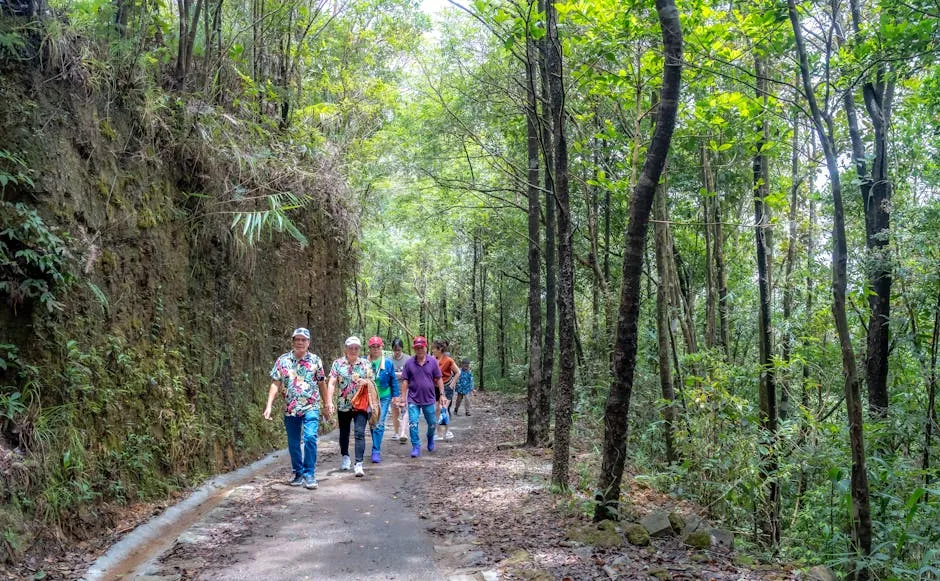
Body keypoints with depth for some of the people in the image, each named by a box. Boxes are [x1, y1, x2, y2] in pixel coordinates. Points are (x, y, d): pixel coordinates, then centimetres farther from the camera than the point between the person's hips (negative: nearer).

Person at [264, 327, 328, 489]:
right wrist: (269, 406, -9)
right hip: (290, 409, 2)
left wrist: (328, 403, 11)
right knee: (293, 444, 9)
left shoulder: (315, 360, 2)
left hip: (311, 407, -2)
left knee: (310, 438, -17)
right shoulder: (282, 360, 2)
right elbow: (275, 384, -1)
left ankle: (309, 474, -7)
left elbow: (321, 384, 9)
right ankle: (298, 474, 24)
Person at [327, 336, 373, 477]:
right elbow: (332, 384, -5)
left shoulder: (366, 363, 3)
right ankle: (345, 457, 38)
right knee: (344, 432, 16)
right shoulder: (338, 363, 0)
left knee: (360, 433, -12)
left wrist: (365, 382, -15)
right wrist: (329, 401, -15)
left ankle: (359, 464, -14)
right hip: (343, 405, 1)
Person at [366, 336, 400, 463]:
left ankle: (376, 451, -6)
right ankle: (377, 447, 28)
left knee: (379, 425, -8)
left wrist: (396, 397, 4)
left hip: (383, 397, -1)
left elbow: (393, 381, 6)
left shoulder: (388, 363, -1)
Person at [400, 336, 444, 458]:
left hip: (429, 399, 1)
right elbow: (405, 381, 0)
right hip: (413, 399, -1)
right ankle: (416, 447, 5)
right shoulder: (409, 363, -3)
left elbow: (438, 379, 4)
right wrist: (403, 397, -3)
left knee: (432, 423, 12)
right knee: (413, 423, -6)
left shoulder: (433, 362, -1)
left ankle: (430, 438, 41)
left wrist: (442, 394, -1)